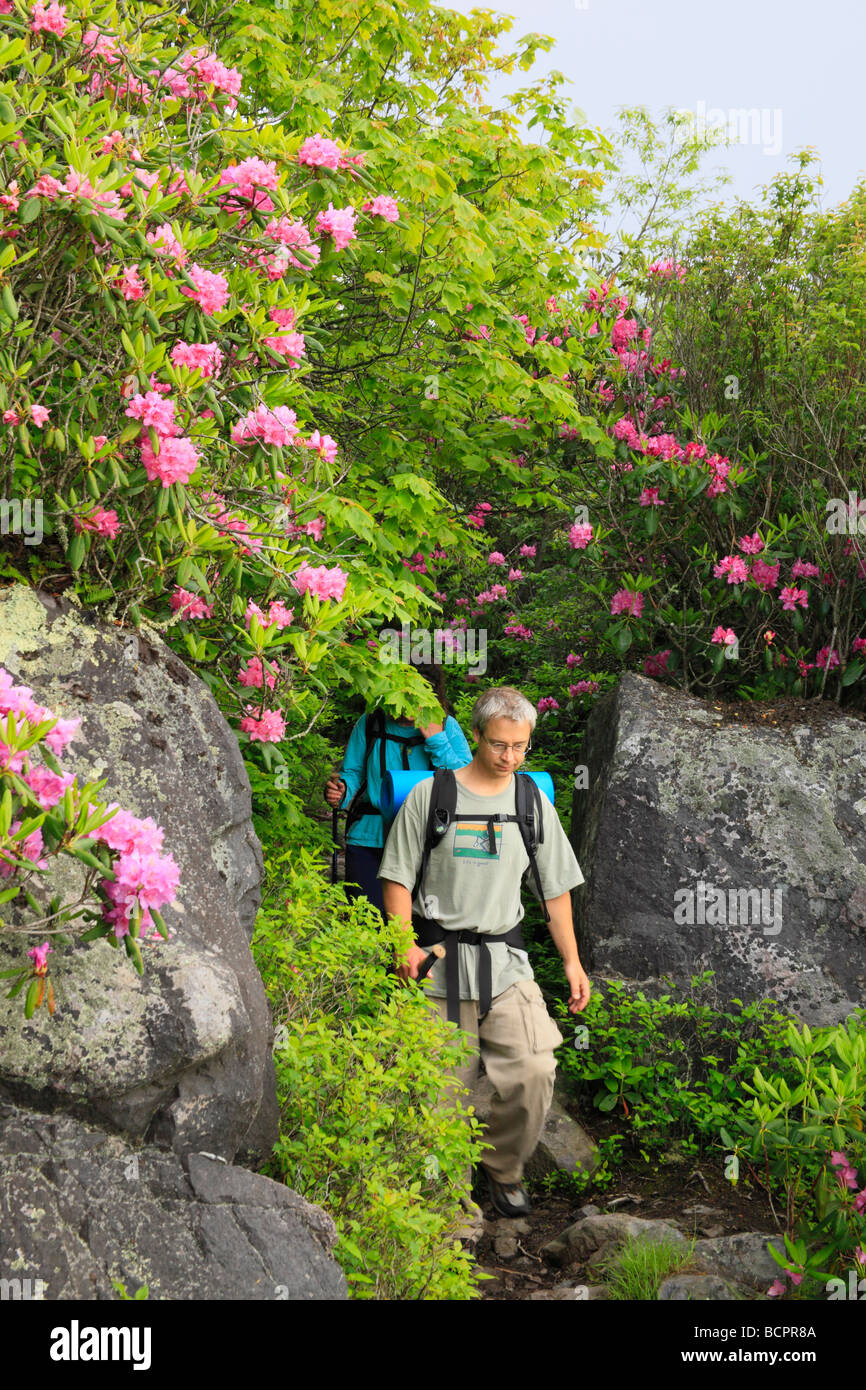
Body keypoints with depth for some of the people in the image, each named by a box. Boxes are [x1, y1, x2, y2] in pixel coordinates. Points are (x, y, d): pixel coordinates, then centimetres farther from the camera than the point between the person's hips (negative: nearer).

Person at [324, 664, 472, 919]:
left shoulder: (447, 727, 1)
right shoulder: (370, 724, 2)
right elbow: (352, 771, 7)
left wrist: (435, 739, -15)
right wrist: (341, 792, -15)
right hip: (370, 838, 0)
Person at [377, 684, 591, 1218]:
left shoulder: (534, 804, 10)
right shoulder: (430, 795, 0)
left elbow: (555, 889, 17)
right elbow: (398, 877, 4)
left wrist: (572, 960, 13)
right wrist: (406, 944, -8)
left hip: (506, 959, 2)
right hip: (439, 961, -2)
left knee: (532, 1072, -10)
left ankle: (505, 1169, 13)